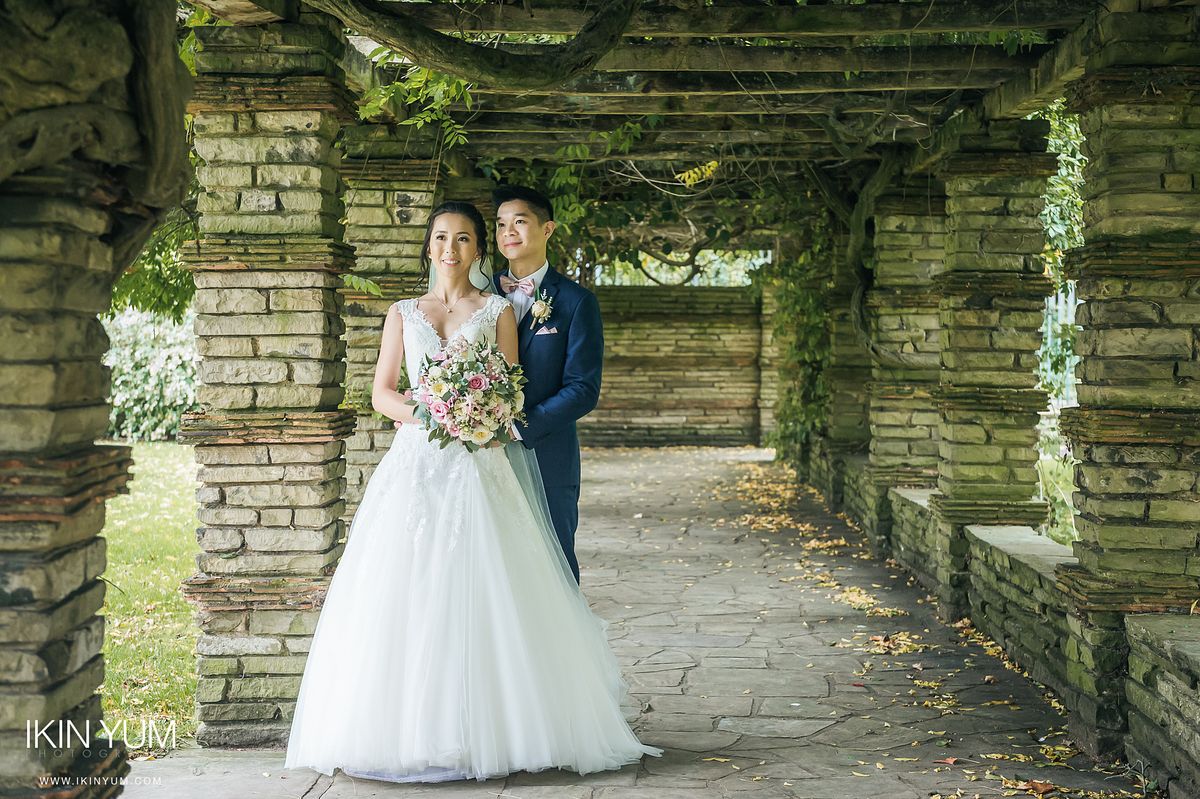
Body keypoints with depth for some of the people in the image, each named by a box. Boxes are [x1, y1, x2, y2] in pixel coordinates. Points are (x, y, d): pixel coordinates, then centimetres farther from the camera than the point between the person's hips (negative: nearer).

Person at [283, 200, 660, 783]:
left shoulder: (496, 311, 9)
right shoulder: (403, 313, 14)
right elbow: (382, 393, 8)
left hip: (477, 467, -2)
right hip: (414, 465, 2)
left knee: (480, 595, -6)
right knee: (405, 596, -3)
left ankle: (488, 729, 2)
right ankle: (408, 728, 3)